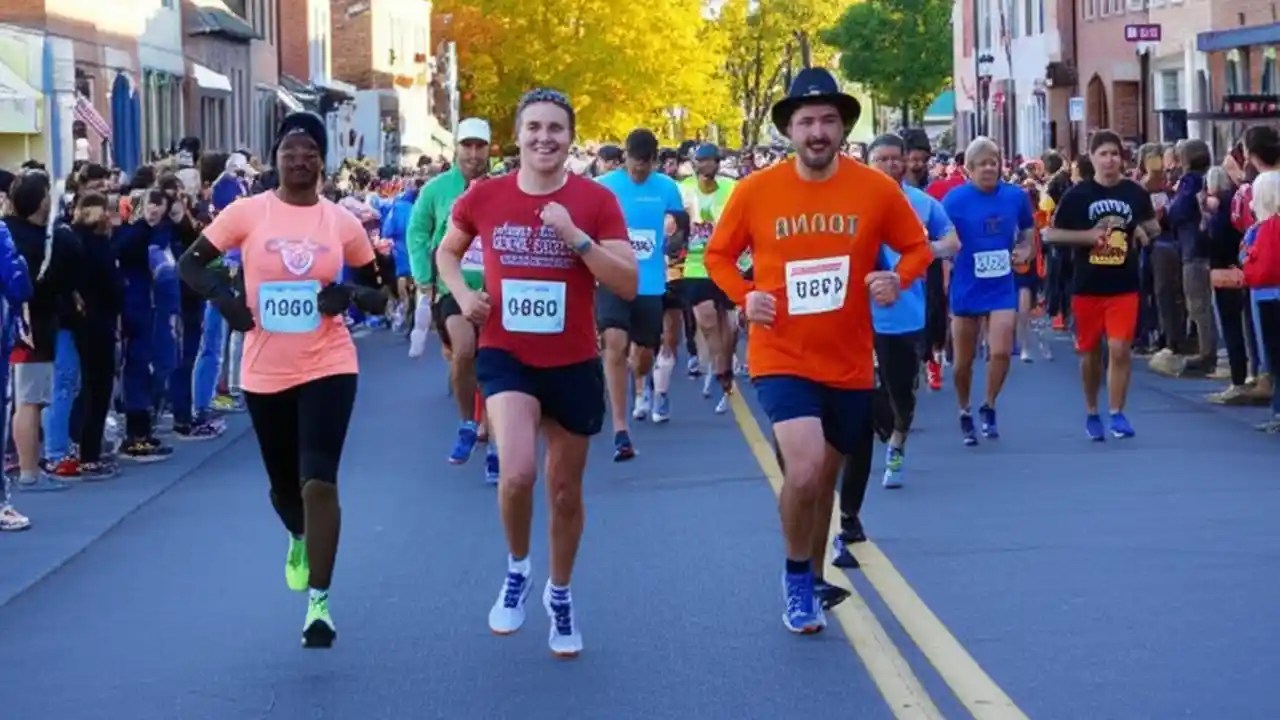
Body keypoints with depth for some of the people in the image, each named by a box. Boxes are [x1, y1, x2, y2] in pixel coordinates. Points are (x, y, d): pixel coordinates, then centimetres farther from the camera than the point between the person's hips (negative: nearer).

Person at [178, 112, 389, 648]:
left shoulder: (342, 223, -1)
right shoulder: (248, 212, -4)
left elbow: (378, 296, 8)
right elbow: (190, 263, 3)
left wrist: (350, 294, -15)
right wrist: (222, 297, -16)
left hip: (327, 368, -1)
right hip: (265, 373, 1)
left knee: (318, 482, -14)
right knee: (284, 487, 16)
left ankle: (319, 602, -6)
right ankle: (299, 538, 53)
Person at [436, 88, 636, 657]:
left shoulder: (597, 201, -8)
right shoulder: (484, 198, -3)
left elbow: (629, 285, -13)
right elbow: (447, 251, 16)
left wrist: (576, 236, -23)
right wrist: (463, 293, -3)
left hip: (574, 364, 1)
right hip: (506, 356, -1)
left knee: (565, 490, 14)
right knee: (517, 471, -24)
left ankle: (560, 594, 38)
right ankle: (516, 568, 6)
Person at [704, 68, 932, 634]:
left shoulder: (876, 189, -6)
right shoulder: (755, 191, -7)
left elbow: (916, 247, 7)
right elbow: (718, 254, 6)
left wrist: (898, 279, -14)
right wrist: (742, 295, -12)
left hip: (849, 364, 3)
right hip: (781, 359, -2)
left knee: (824, 479, 19)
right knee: (804, 472, -21)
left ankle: (811, 582, 40)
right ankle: (797, 574, 6)